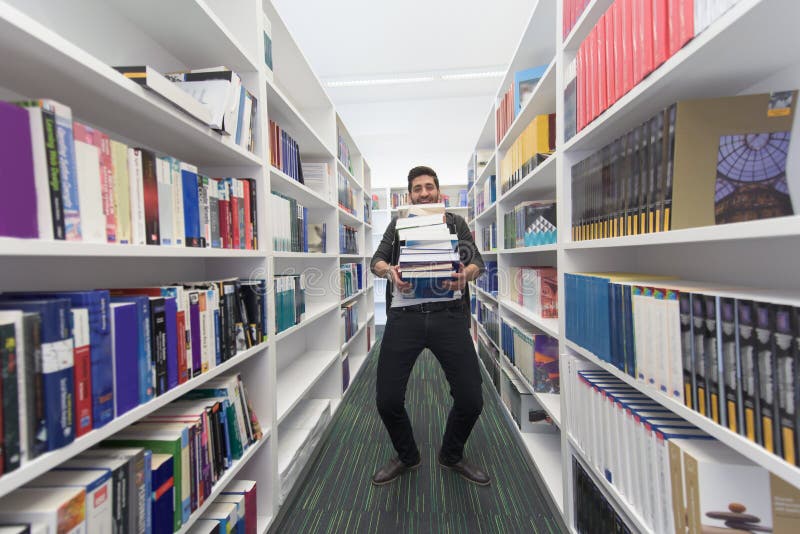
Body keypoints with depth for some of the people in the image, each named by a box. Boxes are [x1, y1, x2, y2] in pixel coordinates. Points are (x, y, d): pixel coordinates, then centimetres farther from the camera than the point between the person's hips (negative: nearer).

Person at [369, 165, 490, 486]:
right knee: (387, 400, -2)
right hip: (404, 316, 1)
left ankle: (452, 456, 32)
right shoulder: (398, 224, 16)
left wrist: (466, 274, -21)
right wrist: (389, 271, -20)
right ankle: (406, 456, 31)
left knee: (471, 399, -1)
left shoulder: (456, 223, 15)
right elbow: (376, 260, 4)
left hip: (449, 315, 0)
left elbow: (477, 261, 4)